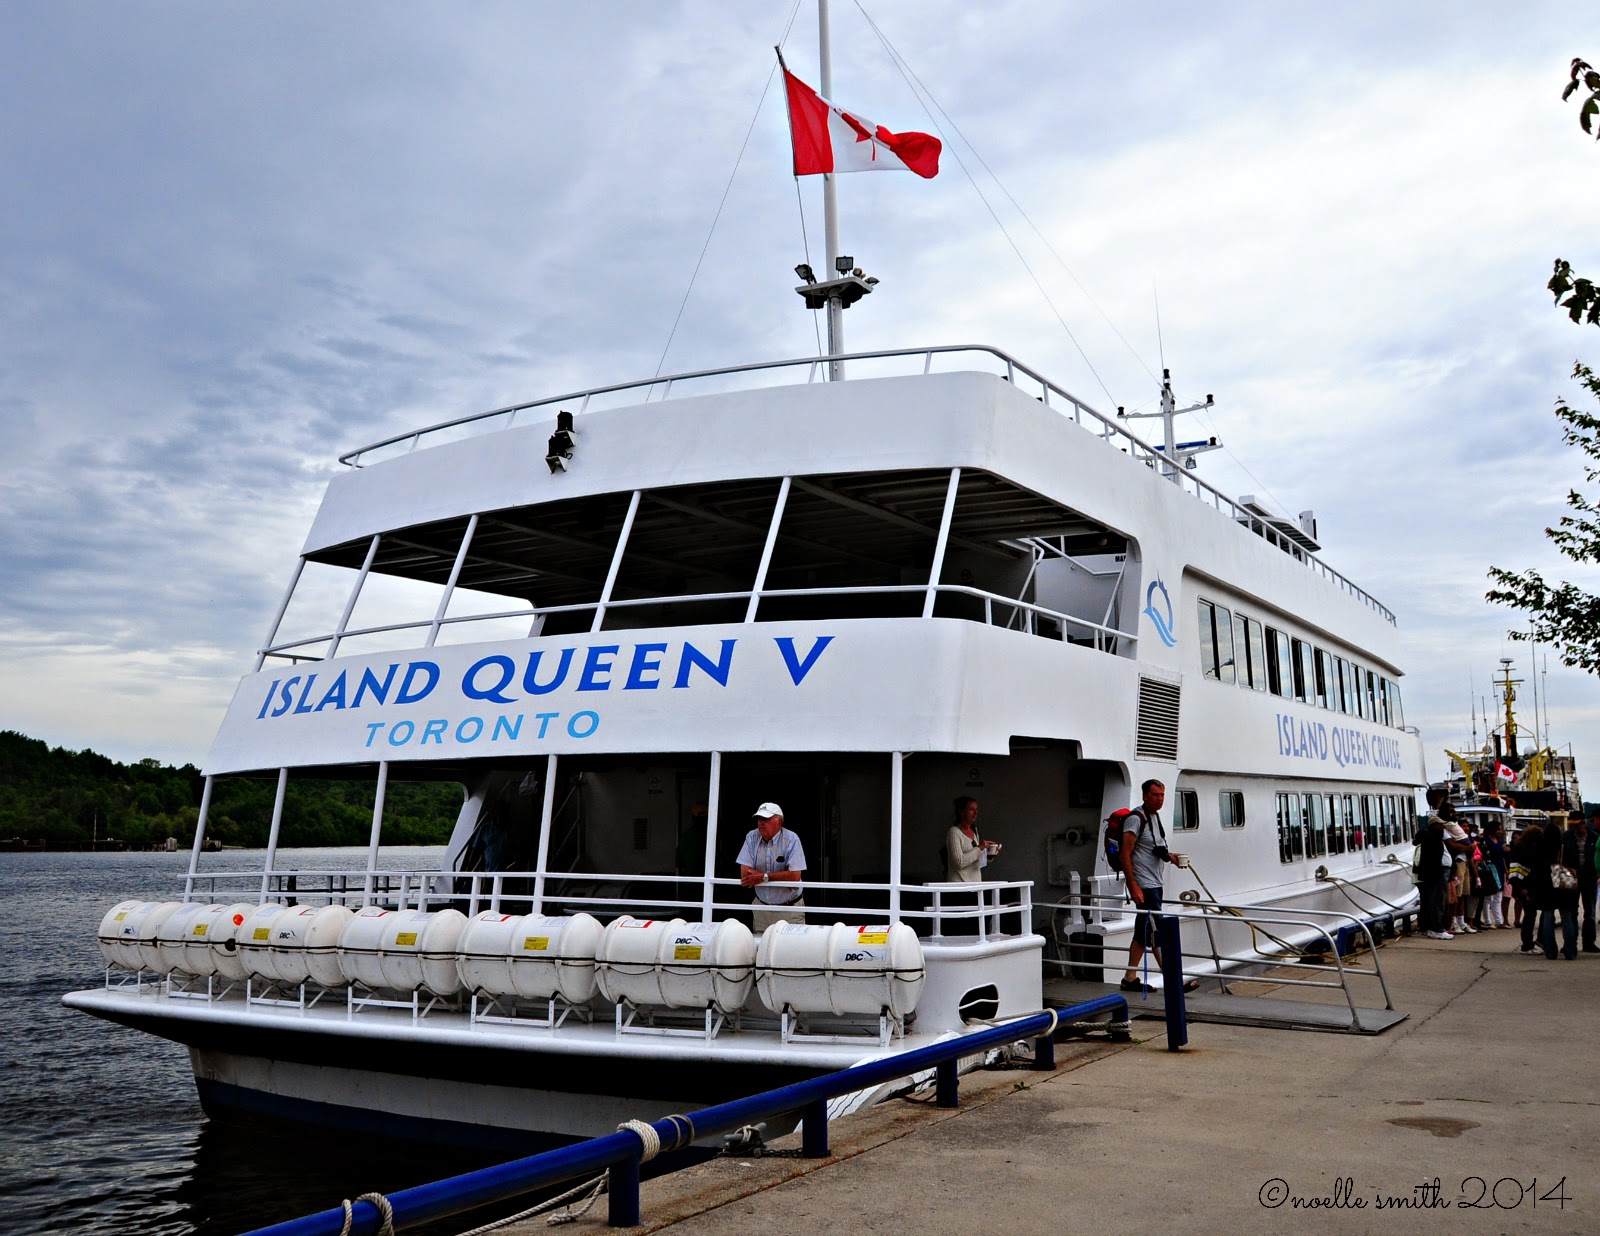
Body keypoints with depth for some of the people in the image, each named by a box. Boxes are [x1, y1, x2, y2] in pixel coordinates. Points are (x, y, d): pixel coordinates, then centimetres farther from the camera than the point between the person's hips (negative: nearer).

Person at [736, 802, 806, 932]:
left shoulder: (791, 839, -11)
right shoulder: (751, 837, -3)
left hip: (790, 909, -3)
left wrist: (764, 877, -17)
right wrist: (782, 878, -15)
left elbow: (795, 876, -19)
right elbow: (745, 874, -10)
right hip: (761, 906, 3)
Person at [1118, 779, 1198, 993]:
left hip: (1154, 883, 10)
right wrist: (1133, 886, -23)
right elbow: (1125, 855, -18)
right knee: (1157, 933, -9)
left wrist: (1171, 856, 7)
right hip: (1143, 885, -10)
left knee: (1143, 933, 11)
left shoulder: (1155, 816, 14)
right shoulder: (1136, 818, -14)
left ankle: (1130, 978, 17)